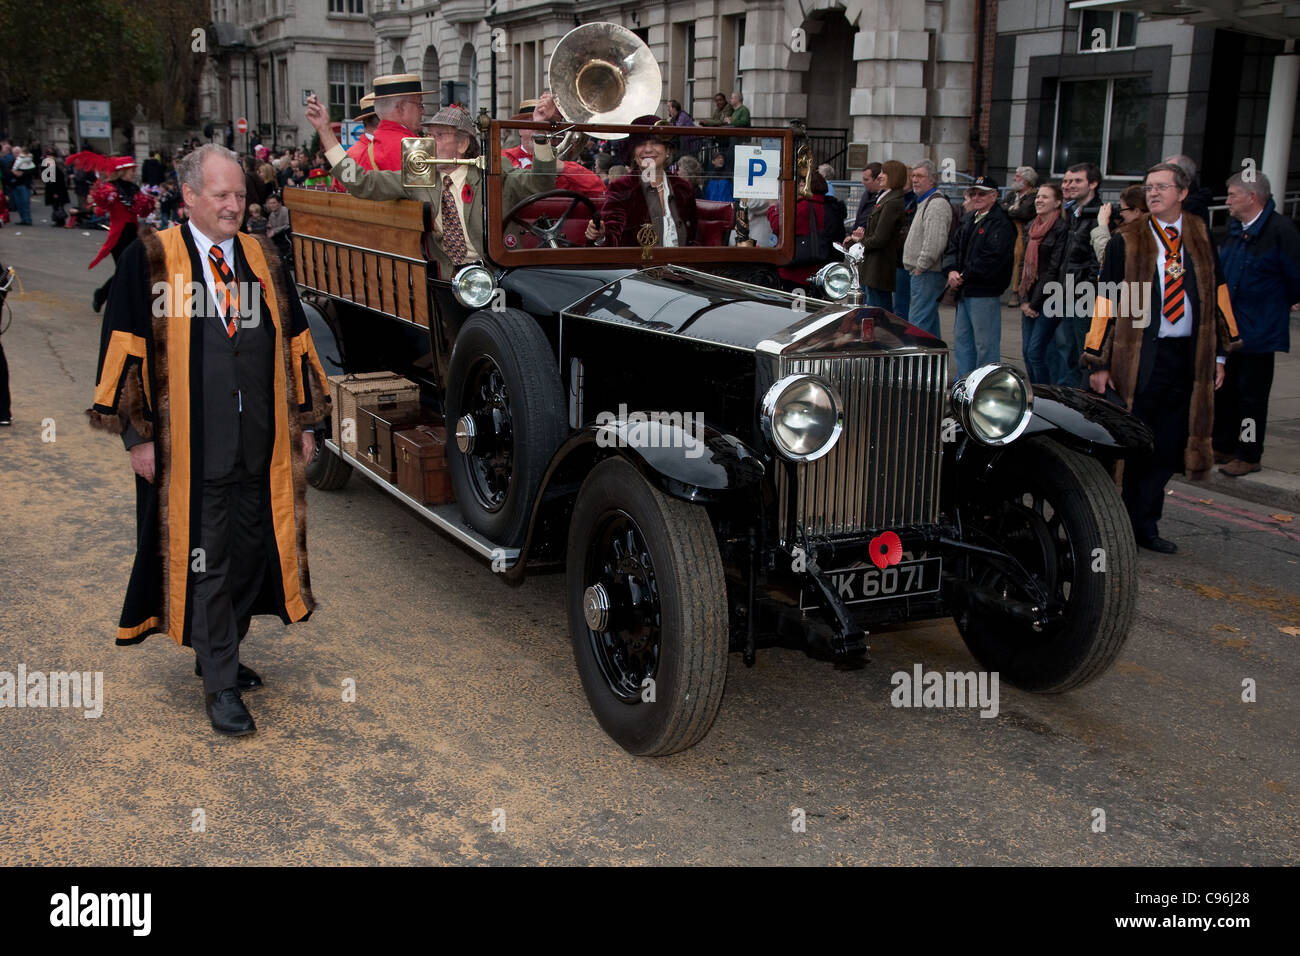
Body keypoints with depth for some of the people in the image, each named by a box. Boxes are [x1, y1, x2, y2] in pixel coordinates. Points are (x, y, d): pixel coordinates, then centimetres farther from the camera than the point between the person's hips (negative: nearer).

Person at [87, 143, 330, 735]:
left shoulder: (262, 258, 10)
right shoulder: (149, 260, -3)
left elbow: (294, 342, 14)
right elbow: (126, 349, -4)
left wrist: (304, 420, 12)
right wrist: (137, 433, -8)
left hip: (261, 443, 4)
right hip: (189, 447, -4)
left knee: (249, 553, 11)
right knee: (204, 562, 1)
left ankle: (219, 654, 31)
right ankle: (220, 685, 10)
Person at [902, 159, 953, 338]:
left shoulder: (937, 204, -14)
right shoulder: (924, 202, 21)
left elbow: (934, 242, -24)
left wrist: (920, 267, -17)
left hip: (927, 274, -11)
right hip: (920, 272, 11)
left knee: (918, 323, -12)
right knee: (930, 323, 16)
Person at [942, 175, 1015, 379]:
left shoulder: (1001, 224, -13)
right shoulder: (969, 219, 16)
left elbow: (993, 259, -22)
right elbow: (953, 246, 16)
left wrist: (964, 276, -15)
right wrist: (952, 270, -4)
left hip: (985, 293, -10)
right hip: (965, 292, 10)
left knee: (985, 344, -4)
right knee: (961, 339, 17)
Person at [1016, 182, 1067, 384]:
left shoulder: (1061, 229, -10)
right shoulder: (1031, 227, 14)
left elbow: (1054, 270, -14)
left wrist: (1035, 303, -12)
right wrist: (1023, 299, 2)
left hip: (1049, 300, -8)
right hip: (1029, 301, 8)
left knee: (1035, 353, -9)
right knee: (1027, 352, 8)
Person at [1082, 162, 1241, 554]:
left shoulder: (1201, 237, 10)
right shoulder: (1126, 240, 0)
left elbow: (1217, 293, 15)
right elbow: (1106, 301, -2)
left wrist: (1221, 352, 12)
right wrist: (1098, 361, -6)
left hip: (1189, 357, 3)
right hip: (1138, 358, -3)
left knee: (1168, 449, 7)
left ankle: (1145, 524, 18)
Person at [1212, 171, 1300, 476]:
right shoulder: (1235, 229, 9)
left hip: (1258, 332, -8)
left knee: (1251, 394, 0)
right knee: (1223, 389, 14)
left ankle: (1248, 455, 9)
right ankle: (1224, 447, 27)